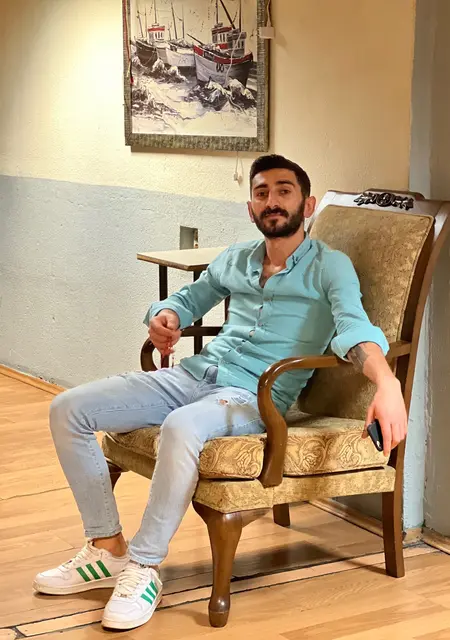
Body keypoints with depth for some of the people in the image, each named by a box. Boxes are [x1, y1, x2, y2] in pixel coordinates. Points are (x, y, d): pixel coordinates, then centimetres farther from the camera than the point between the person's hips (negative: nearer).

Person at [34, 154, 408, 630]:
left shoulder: (329, 267, 1)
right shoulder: (235, 260, 19)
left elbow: (353, 326, -17)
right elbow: (187, 298, 34)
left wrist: (386, 384, -39)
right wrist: (165, 317, 8)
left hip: (254, 395, -7)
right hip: (194, 375, 7)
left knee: (181, 427, -41)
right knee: (68, 410, -7)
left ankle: (144, 567, -23)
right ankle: (108, 549, 0)